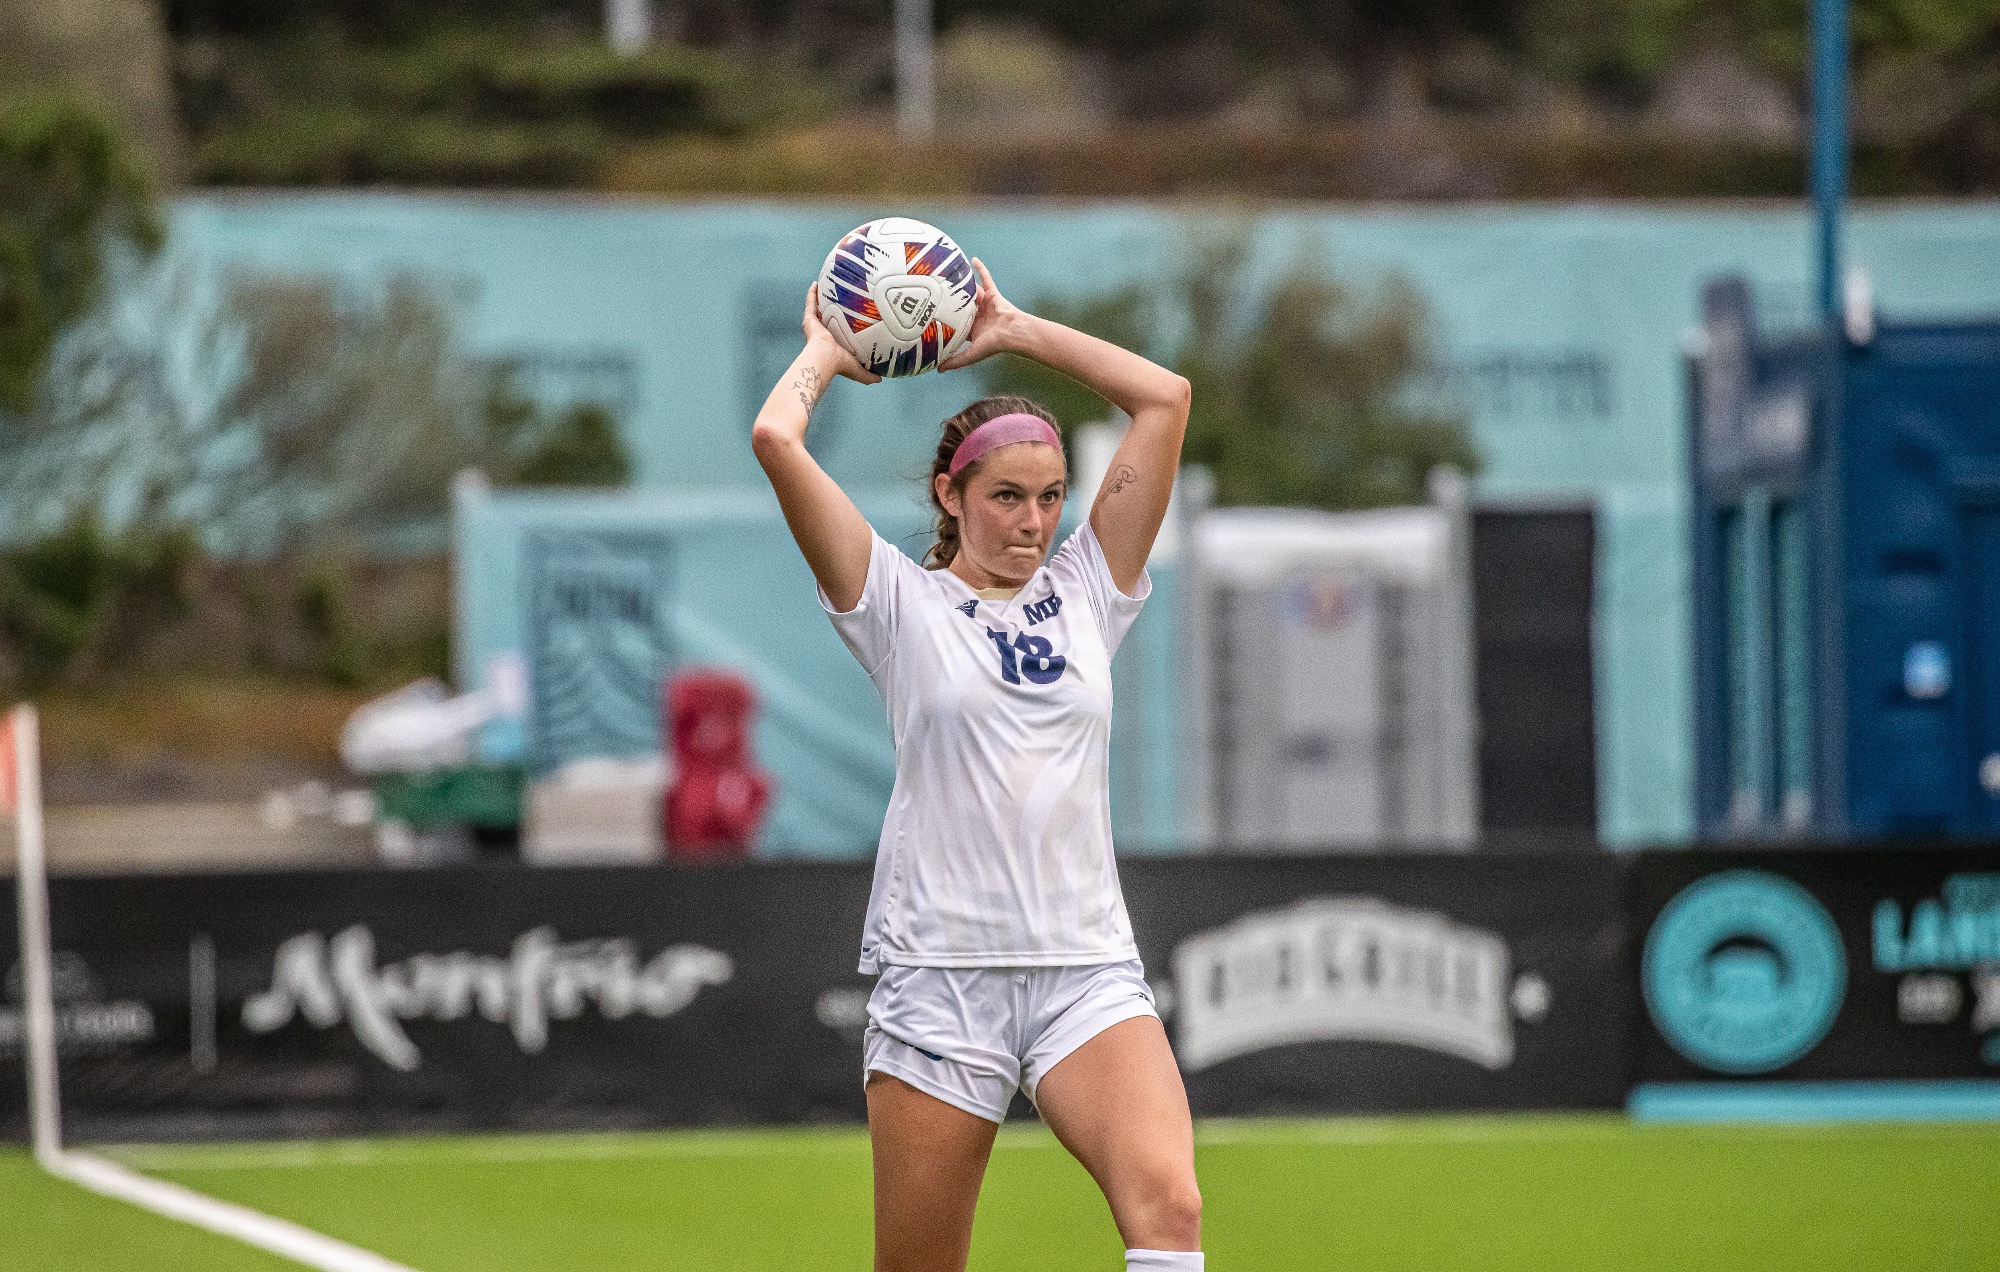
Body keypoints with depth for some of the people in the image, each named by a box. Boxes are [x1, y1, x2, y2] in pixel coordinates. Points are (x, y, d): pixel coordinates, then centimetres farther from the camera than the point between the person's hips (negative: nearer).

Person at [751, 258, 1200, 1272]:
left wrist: (1012, 331, 15)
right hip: (940, 969, -2)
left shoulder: (1085, 592, 14)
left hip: (1087, 968, 2)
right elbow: (776, 440, -6)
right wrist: (825, 352, 12)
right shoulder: (900, 602, 5)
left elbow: (1165, 399, 12)